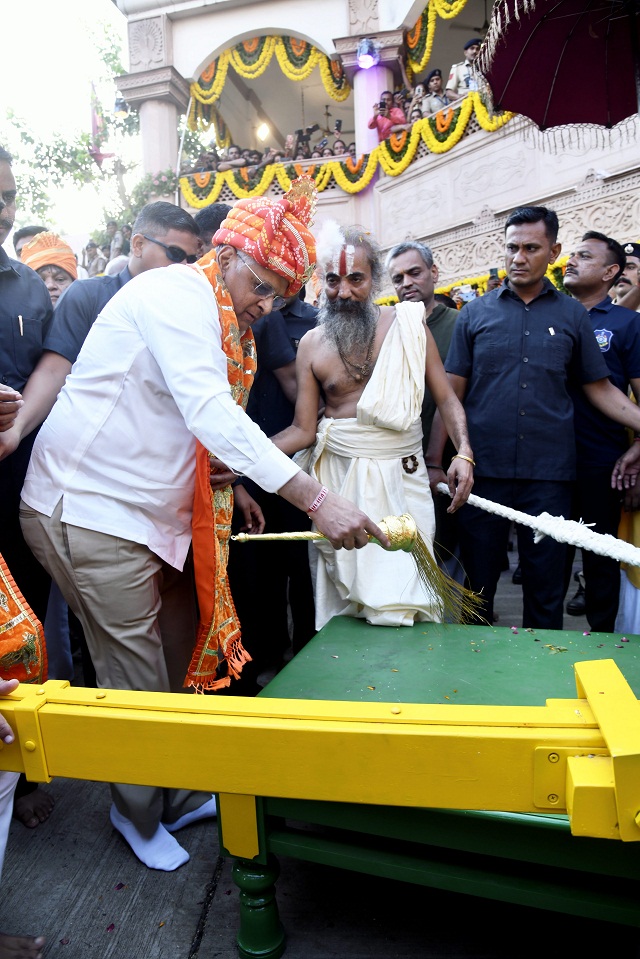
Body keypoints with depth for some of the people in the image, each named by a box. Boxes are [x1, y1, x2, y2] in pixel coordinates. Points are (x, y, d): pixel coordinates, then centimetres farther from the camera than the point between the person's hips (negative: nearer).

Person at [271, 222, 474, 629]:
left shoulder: (408, 324, 2)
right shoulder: (313, 343, 4)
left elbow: (446, 398, 3)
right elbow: (303, 430, 1)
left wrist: (464, 453, -13)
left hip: (401, 477, -1)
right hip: (338, 477, 1)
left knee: (402, 588, -3)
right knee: (342, 591, 3)